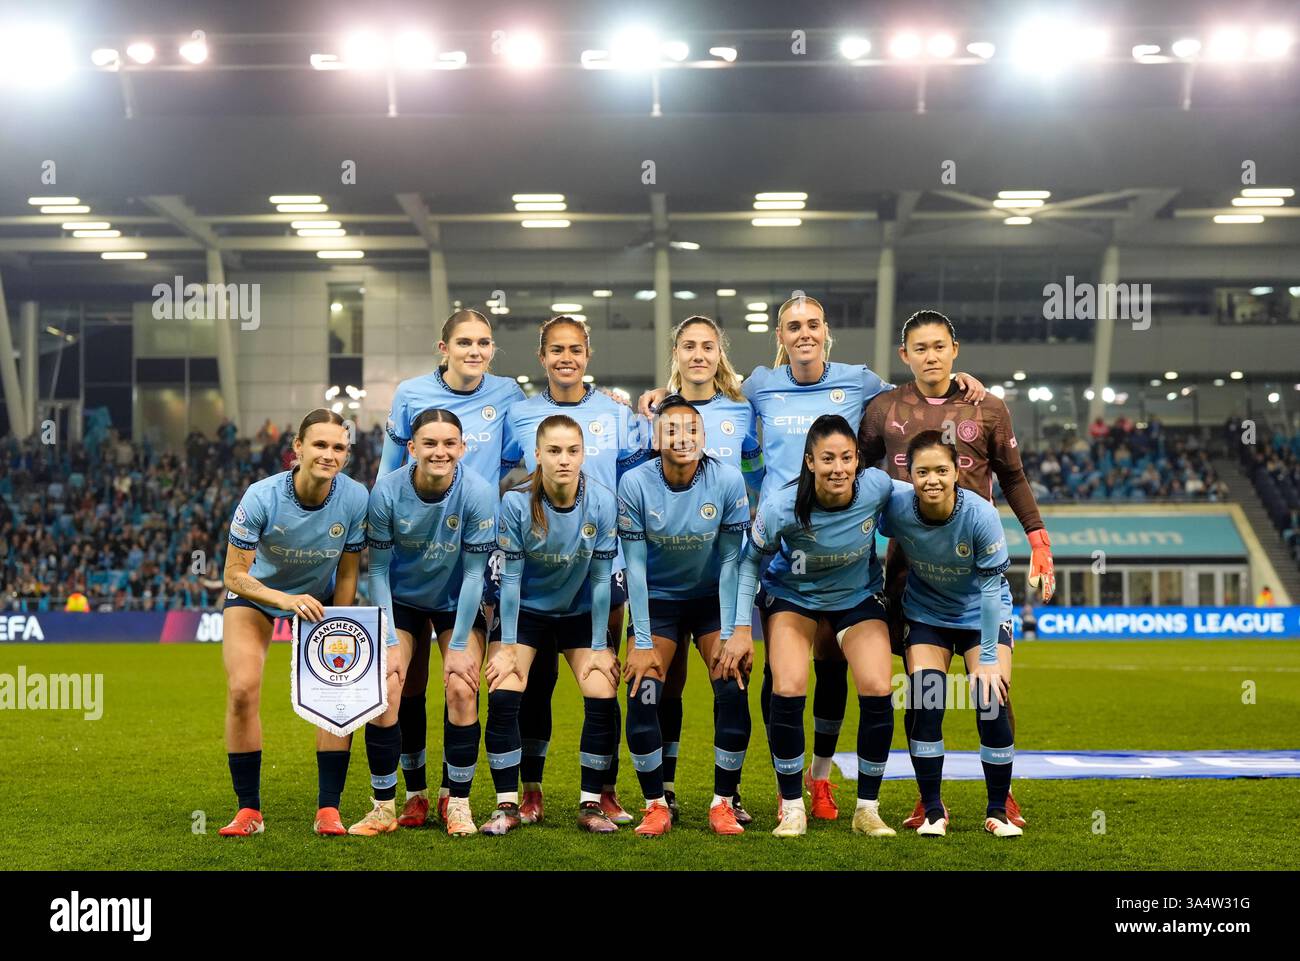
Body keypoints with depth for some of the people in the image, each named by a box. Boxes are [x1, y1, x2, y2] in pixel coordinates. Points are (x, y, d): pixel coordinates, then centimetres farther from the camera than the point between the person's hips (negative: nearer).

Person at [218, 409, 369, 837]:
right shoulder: (261, 496, -30)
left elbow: (347, 573, -11)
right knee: (242, 690, -16)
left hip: (320, 596, 2)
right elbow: (235, 574, -25)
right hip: (256, 592, -2)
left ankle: (328, 809, -1)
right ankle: (248, 810, -2)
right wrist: (286, 600, -39)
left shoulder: (355, 498, -24)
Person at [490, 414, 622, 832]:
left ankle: (591, 804, 2)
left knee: (602, 697, -12)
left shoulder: (602, 502, -20)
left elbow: (600, 579, -12)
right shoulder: (516, 503, -22)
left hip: (580, 613, 1)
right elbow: (510, 577, -15)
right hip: (527, 610, -1)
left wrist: (599, 648, -9)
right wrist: (507, 647, -14)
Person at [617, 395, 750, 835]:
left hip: (712, 598, 0)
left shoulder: (728, 480, -19)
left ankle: (723, 803, 3)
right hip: (657, 600, 0)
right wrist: (642, 642, -15)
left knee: (733, 690, -14)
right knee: (642, 696, -14)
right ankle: (656, 805, 3)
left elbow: (730, 560, -12)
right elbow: (635, 565, -14)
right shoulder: (636, 483, -19)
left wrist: (729, 634, -14)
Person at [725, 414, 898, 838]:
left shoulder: (876, 487, -26)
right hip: (794, 596, -1)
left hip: (859, 596, 2)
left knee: (878, 692, -15)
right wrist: (741, 628, -12)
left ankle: (867, 808, 3)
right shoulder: (781, 508, -29)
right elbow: (751, 560, -11)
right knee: (788, 692, -20)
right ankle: (792, 808, -1)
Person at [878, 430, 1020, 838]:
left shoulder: (981, 514, -29)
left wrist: (987, 658, -20)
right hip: (925, 613, 1)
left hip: (983, 613, -1)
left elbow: (991, 586, -21)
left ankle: (997, 811, 7)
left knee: (992, 706, -13)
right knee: (924, 705, -12)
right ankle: (932, 811, 4)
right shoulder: (895, 504, -25)